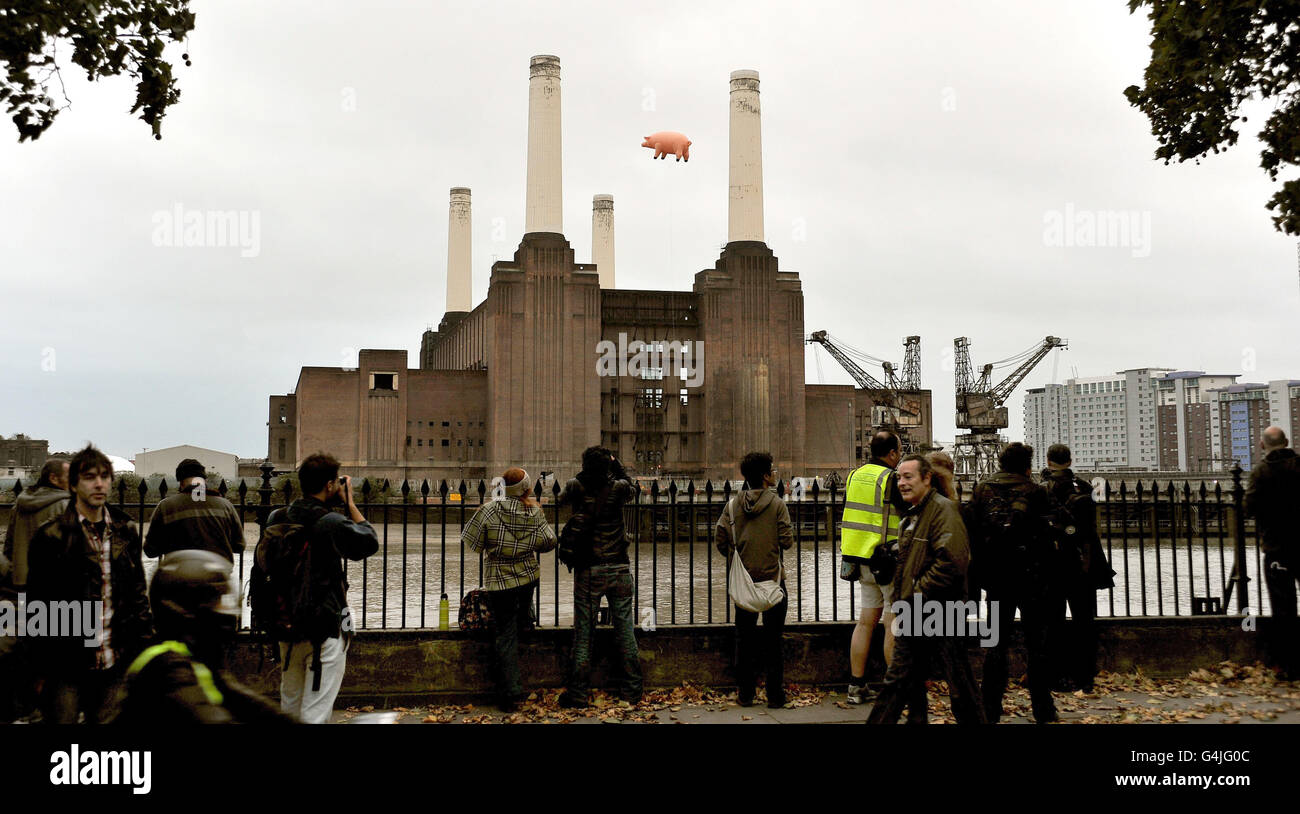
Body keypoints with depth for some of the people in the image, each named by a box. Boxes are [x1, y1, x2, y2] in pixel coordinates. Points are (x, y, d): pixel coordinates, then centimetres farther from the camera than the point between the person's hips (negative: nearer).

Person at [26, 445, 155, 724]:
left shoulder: (126, 532, 7)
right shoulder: (52, 537, -6)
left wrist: (143, 646, 7)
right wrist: (42, 671, -4)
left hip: (113, 665, 4)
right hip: (66, 669, -3)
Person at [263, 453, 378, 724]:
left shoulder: (276, 519, 2)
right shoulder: (330, 522, -17)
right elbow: (370, 542, -3)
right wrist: (349, 502, 3)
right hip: (326, 630, -7)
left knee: (289, 709, 19)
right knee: (315, 714, -2)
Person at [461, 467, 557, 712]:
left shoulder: (489, 511, -13)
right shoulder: (535, 514, -6)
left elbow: (472, 542, -8)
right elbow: (549, 542, 5)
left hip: (499, 584, -2)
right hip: (529, 578, 2)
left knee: (505, 638, 4)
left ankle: (511, 693, 5)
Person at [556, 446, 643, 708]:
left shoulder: (576, 487, -8)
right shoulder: (618, 488, -6)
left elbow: (560, 500, 15)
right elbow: (635, 488, 18)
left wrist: (586, 472, 14)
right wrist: (617, 466, 14)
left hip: (588, 571, -1)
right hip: (619, 569, 1)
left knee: (583, 632, 5)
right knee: (625, 630, 9)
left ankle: (578, 693, 8)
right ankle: (632, 691, 15)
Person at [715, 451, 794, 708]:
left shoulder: (733, 504, 0)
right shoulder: (777, 504, -8)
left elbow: (720, 538, -1)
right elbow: (787, 540, -11)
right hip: (773, 578, -3)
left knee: (744, 637, 11)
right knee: (773, 638, 6)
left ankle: (745, 693, 13)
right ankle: (775, 695, 9)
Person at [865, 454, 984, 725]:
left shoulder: (943, 510, -13)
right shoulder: (913, 514, 17)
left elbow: (953, 562, -24)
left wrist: (917, 594, -19)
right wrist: (903, 596, 15)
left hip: (941, 615, -9)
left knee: (959, 684, 1)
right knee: (899, 679, 13)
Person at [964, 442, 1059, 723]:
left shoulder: (982, 489, 3)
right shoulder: (1034, 491, -5)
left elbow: (969, 530, 2)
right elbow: (1045, 535, -8)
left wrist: (980, 571, 8)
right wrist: (1050, 576, -1)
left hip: (996, 578, 3)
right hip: (1032, 578, -3)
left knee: (996, 643, 9)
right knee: (1037, 644, 7)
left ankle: (991, 709, 9)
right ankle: (1042, 709, 9)